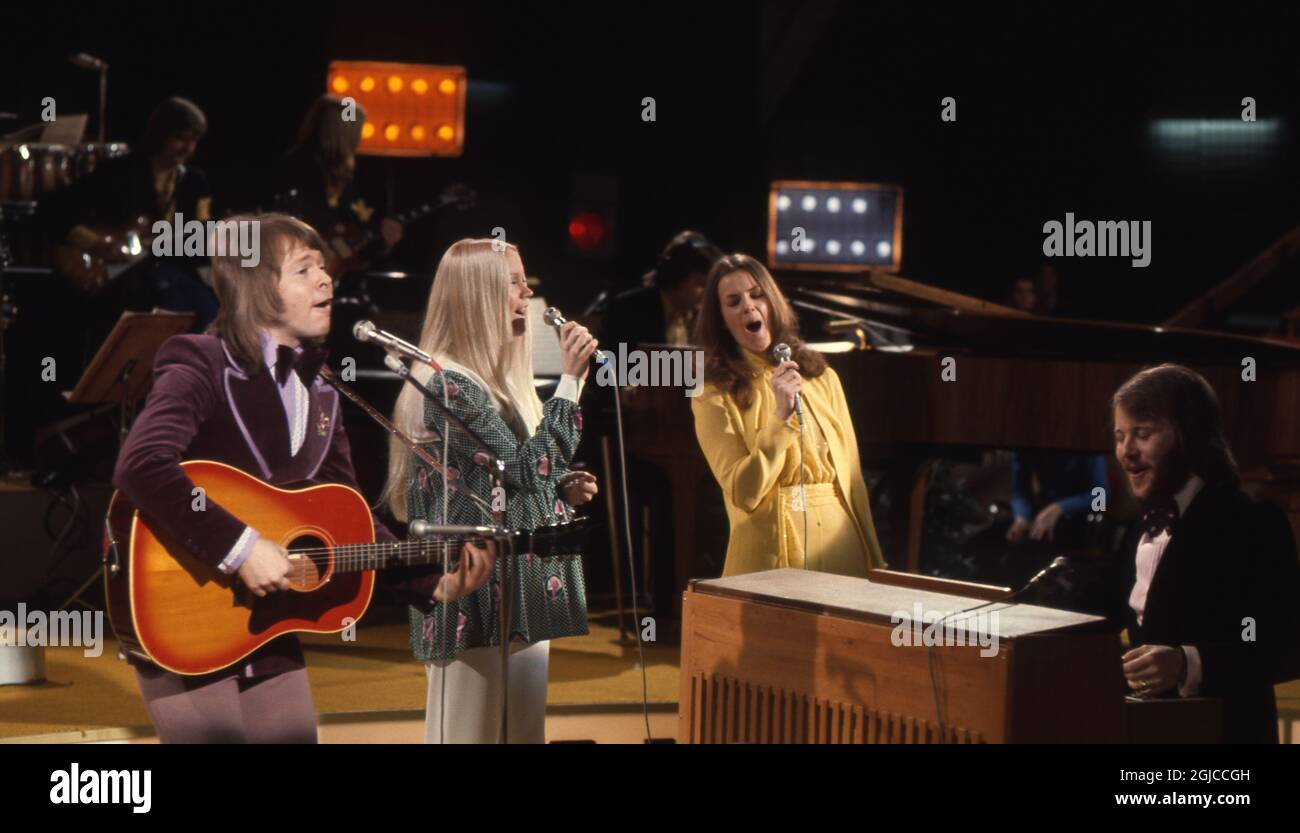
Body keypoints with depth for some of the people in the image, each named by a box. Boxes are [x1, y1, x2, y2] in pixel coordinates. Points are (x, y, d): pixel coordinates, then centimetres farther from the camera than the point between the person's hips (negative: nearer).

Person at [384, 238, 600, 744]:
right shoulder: (446, 384, -13)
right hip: (477, 600, -9)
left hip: (523, 596, 9)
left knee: (525, 732, 11)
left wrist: (564, 489, 7)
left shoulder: (501, 379, 16)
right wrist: (572, 379, -17)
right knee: (472, 733, -4)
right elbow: (527, 469, -19)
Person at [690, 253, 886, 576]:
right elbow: (743, 494, -12)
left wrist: (874, 560, 10)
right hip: (770, 560, -4)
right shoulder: (714, 396, -3)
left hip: (841, 549, 4)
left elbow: (851, 475, 11)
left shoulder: (823, 379, 10)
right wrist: (781, 416, -19)